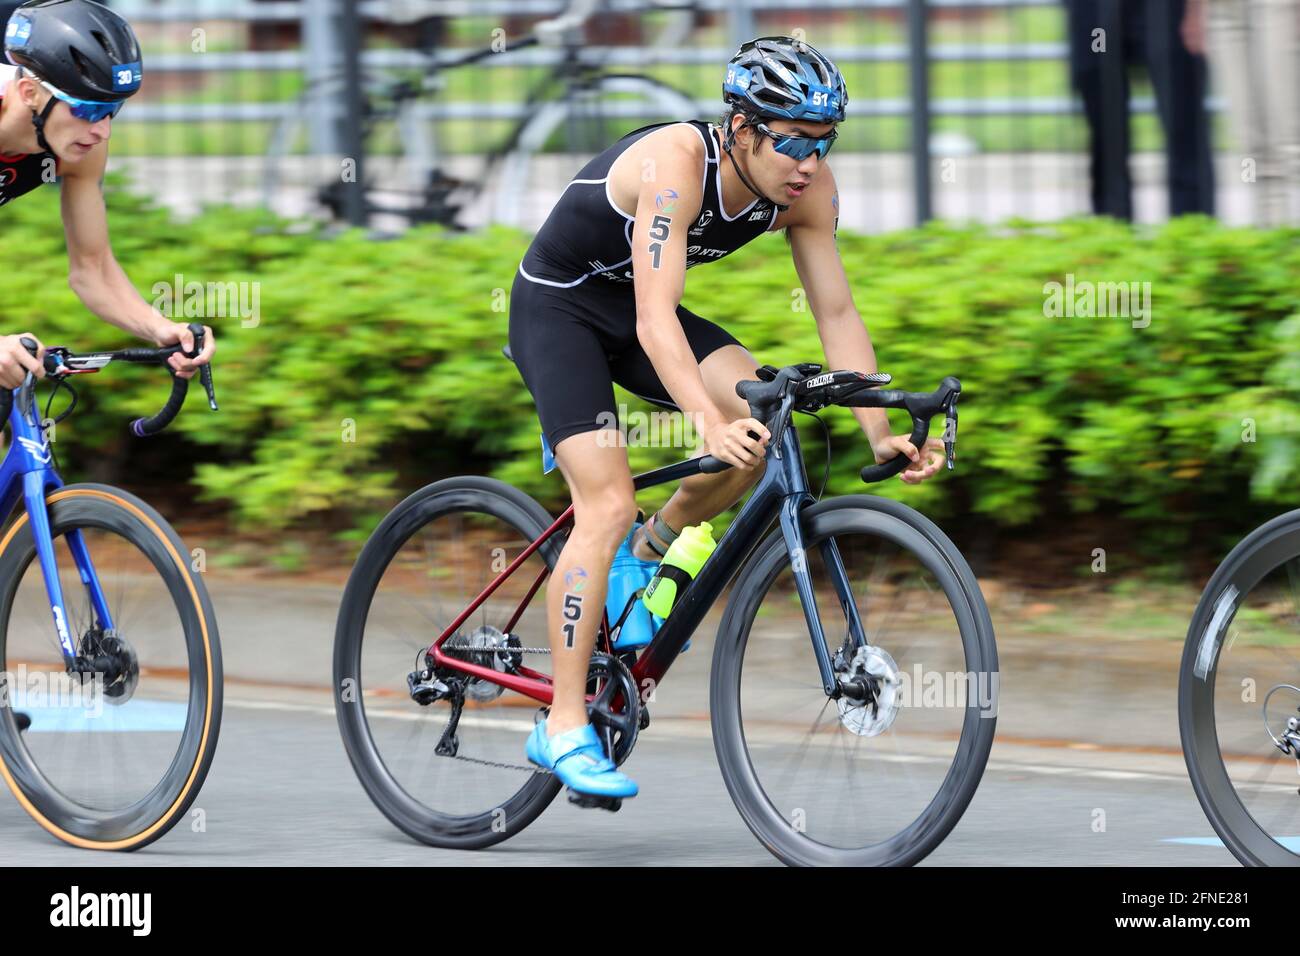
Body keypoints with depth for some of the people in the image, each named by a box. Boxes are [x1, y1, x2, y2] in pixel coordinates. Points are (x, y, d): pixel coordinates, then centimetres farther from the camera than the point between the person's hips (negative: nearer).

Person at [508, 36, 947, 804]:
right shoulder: (675, 163, -34)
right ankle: (565, 729, -15)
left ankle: (653, 549, 6)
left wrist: (881, 434, -22)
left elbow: (838, 314, -11)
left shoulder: (808, 187, -16)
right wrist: (710, 424, -53)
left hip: (632, 312, 6)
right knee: (608, 504, -19)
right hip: (557, 306, -6)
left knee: (761, 418, -20)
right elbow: (656, 319, -40)